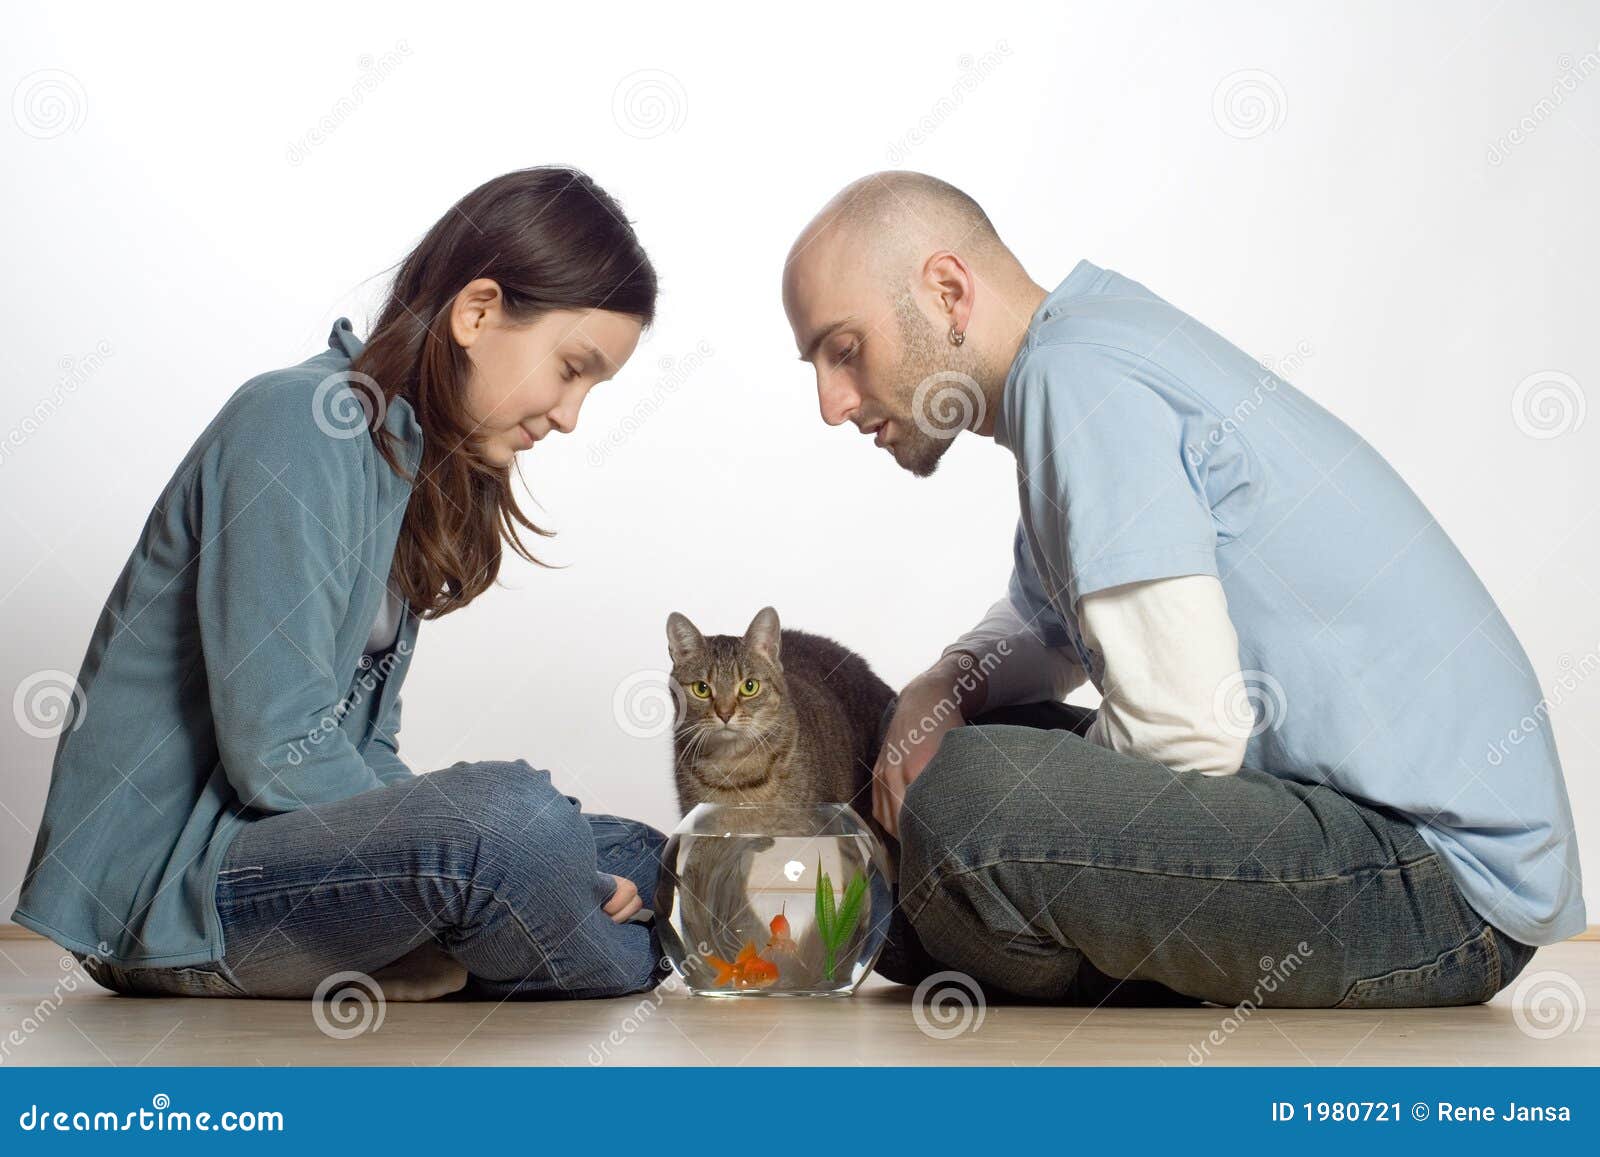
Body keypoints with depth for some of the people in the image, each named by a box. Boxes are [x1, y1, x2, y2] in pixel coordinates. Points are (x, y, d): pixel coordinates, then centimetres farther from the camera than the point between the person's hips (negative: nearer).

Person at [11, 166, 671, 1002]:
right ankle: (633, 966, -3)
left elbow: (363, 750, 8)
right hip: (158, 887, -9)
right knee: (507, 813, -31)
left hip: (295, 836, 9)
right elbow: (279, 760, -23)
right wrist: (499, 858, -18)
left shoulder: (409, 452, 12)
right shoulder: (297, 424, -17)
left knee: (641, 866, 9)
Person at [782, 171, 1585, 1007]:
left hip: (1440, 884, -10)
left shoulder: (1075, 374, -17)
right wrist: (936, 692, 5)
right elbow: (1045, 626, 28)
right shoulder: (1093, 348, 14)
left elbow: (1187, 727, -23)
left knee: (960, 800, -25)